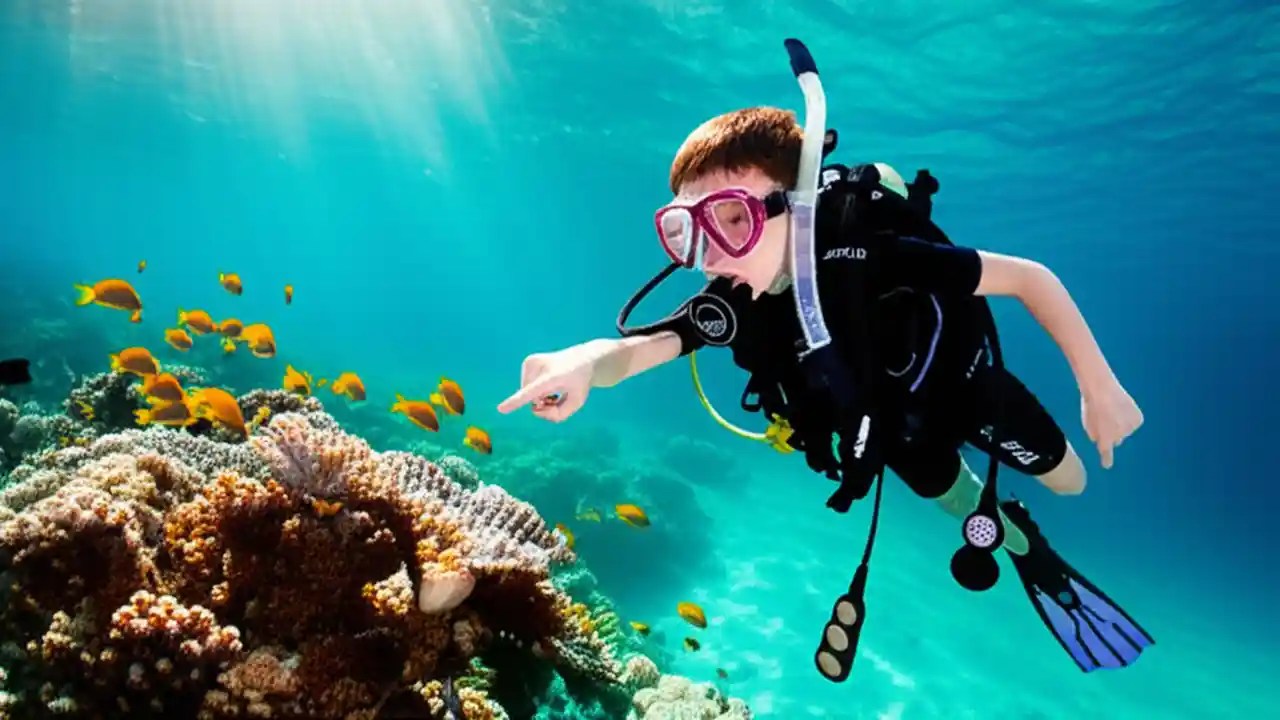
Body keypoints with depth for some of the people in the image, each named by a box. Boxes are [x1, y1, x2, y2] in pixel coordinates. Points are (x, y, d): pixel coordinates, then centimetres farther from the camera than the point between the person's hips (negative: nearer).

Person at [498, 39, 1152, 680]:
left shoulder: (868, 257, -42)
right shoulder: (730, 303, -31)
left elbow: (1028, 277, -32)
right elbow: (644, 346, -47)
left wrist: (1099, 386, -28)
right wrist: (588, 361, -71)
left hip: (961, 382, -3)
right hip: (887, 420, 3)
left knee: (1066, 481, 19)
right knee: (952, 498, 28)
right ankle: (1024, 547, 60)